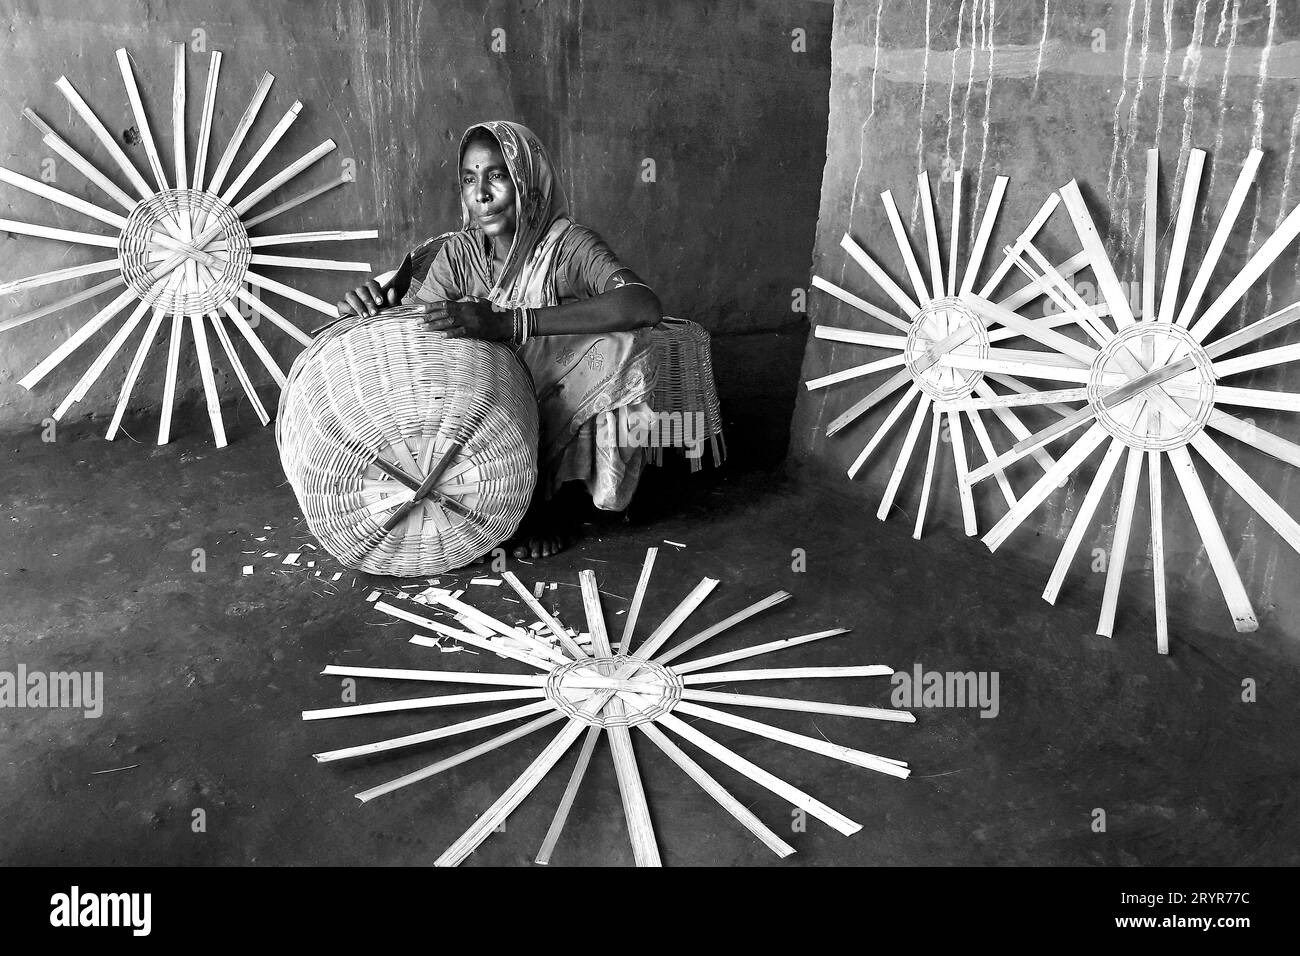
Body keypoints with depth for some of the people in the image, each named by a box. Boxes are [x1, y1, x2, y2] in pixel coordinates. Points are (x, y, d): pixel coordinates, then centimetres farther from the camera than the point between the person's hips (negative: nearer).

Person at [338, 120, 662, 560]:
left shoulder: (567, 246, -18)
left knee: (618, 340, -28)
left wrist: (508, 323, -43)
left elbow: (645, 305, -38)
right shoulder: (459, 252, -4)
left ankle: (548, 501, -8)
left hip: (559, 417, -3)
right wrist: (373, 308, -32)